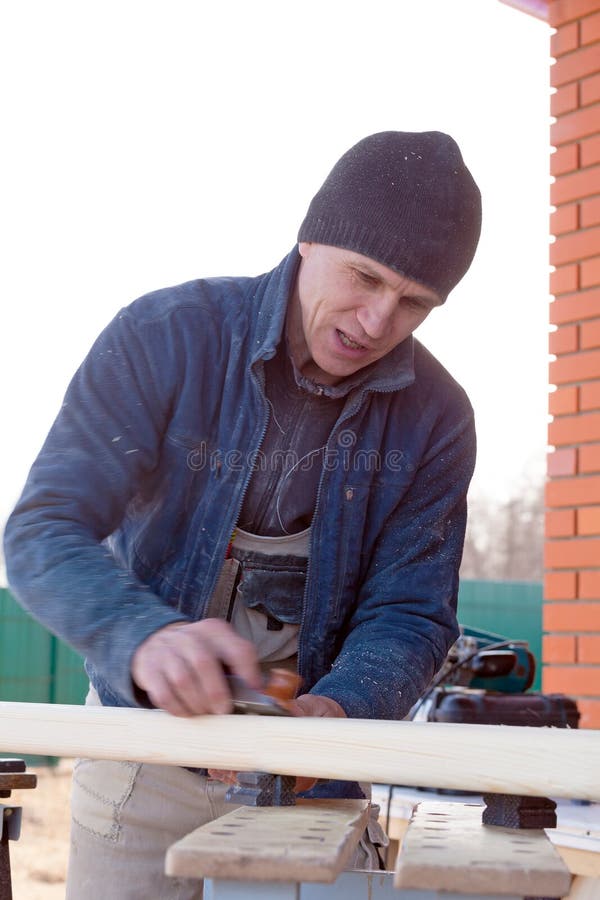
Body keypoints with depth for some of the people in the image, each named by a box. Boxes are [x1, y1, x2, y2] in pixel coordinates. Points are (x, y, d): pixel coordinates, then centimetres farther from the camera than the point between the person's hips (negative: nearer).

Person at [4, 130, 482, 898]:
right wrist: (145, 637, -42)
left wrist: (340, 706, -29)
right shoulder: (164, 338, -17)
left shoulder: (435, 419, -9)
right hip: (149, 748, -1)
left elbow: (410, 613, -8)